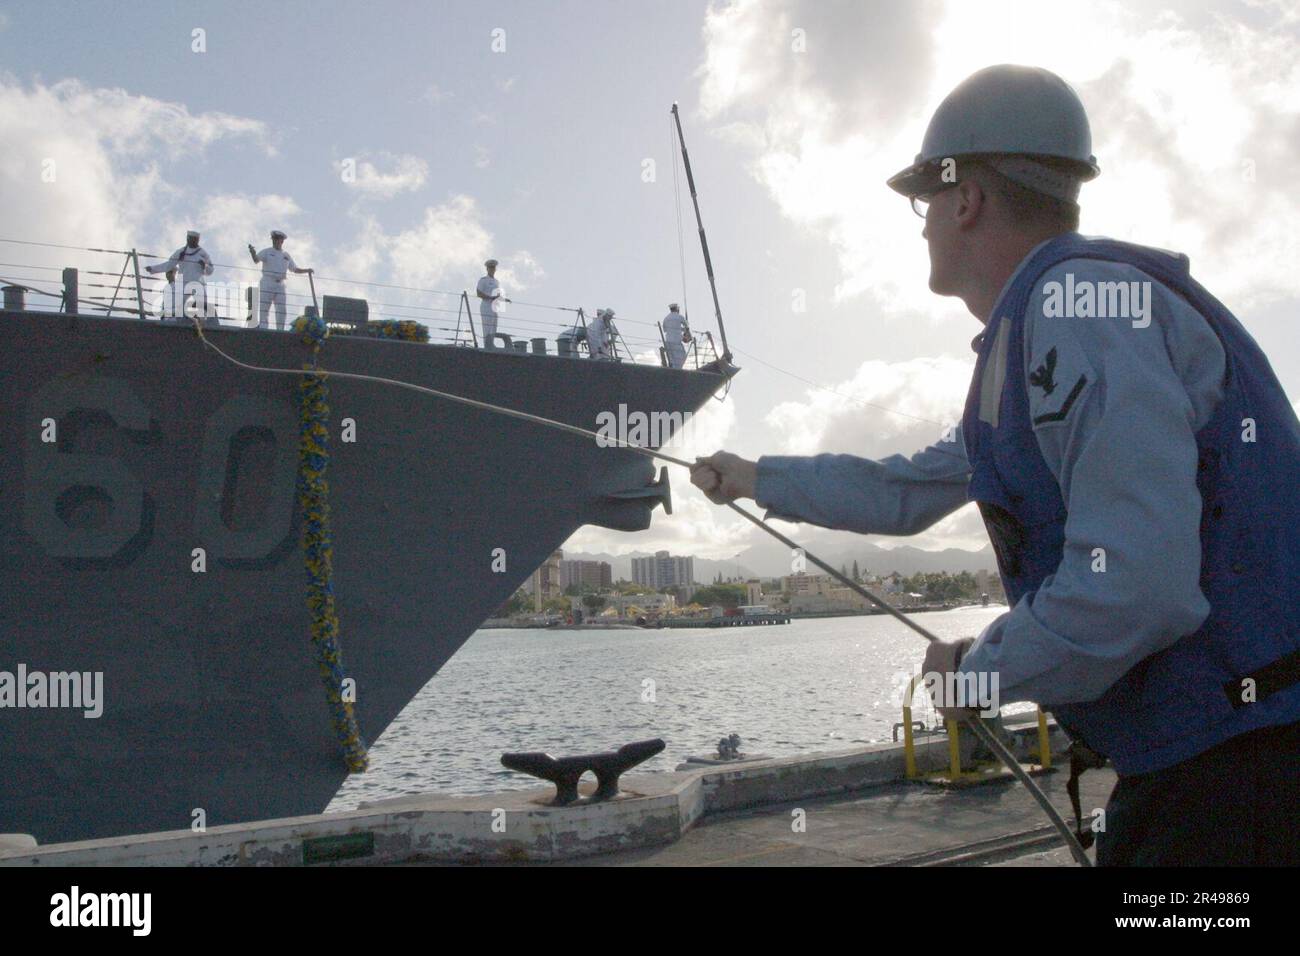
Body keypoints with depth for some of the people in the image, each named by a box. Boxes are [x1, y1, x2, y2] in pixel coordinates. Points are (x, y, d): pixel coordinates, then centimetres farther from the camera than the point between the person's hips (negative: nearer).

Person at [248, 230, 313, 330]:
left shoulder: (286, 256, 16)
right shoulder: (267, 252, 4)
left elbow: (295, 270, 22)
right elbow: (256, 259, -13)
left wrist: (307, 270, 7)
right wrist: (253, 253, -35)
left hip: (280, 287, 4)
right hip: (267, 285, -4)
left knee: (282, 312, 1)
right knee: (264, 310, -7)